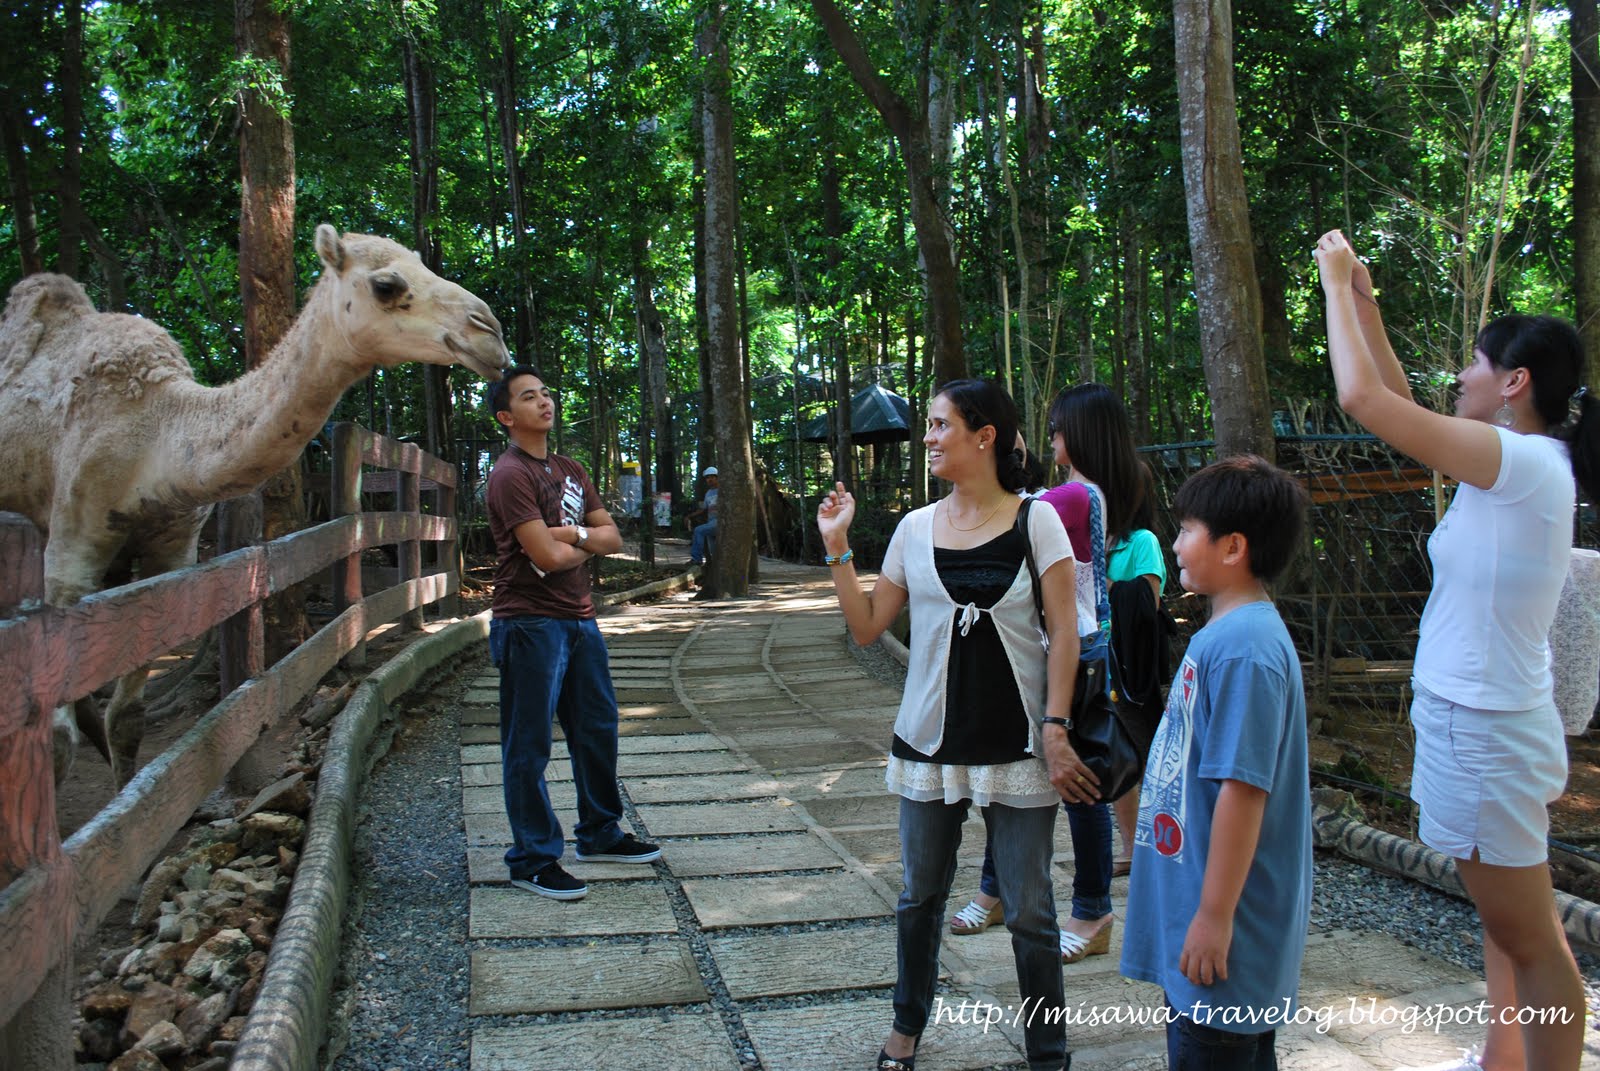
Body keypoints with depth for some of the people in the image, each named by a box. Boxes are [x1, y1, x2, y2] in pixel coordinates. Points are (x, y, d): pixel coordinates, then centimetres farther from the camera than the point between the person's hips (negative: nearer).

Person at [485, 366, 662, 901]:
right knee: (529, 745, -1)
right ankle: (533, 860, 9)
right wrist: (588, 545, -1)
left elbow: (613, 538, 10)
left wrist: (573, 534, -10)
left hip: (579, 617, 9)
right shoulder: (511, 475, -12)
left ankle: (600, 834, 32)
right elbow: (546, 556, -21)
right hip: (531, 622, -9)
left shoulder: (570, 470, 15)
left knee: (597, 728, 17)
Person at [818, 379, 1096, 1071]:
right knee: (921, 897, 16)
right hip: (931, 743, 3)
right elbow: (867, 627, 5)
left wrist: (1055, 729, -12)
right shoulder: (915, 529, 3)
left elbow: (1063, 633, -6)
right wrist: (837, 549, -2)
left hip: (1017, 746, -3)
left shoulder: (1036, 521, -6)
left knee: (1029, 912, 5)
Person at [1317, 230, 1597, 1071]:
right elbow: (1396, 401, 16)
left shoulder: (1525, 462, -20)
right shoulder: (1526, 465, 6)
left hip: (1483, 729, -10)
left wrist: (1337, 283, -11)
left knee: (1529, 942, 3)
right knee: (1509, 920, 22)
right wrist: (1362, 301, 14)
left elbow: (1363, 398, -23)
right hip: (1479, 716, 10)